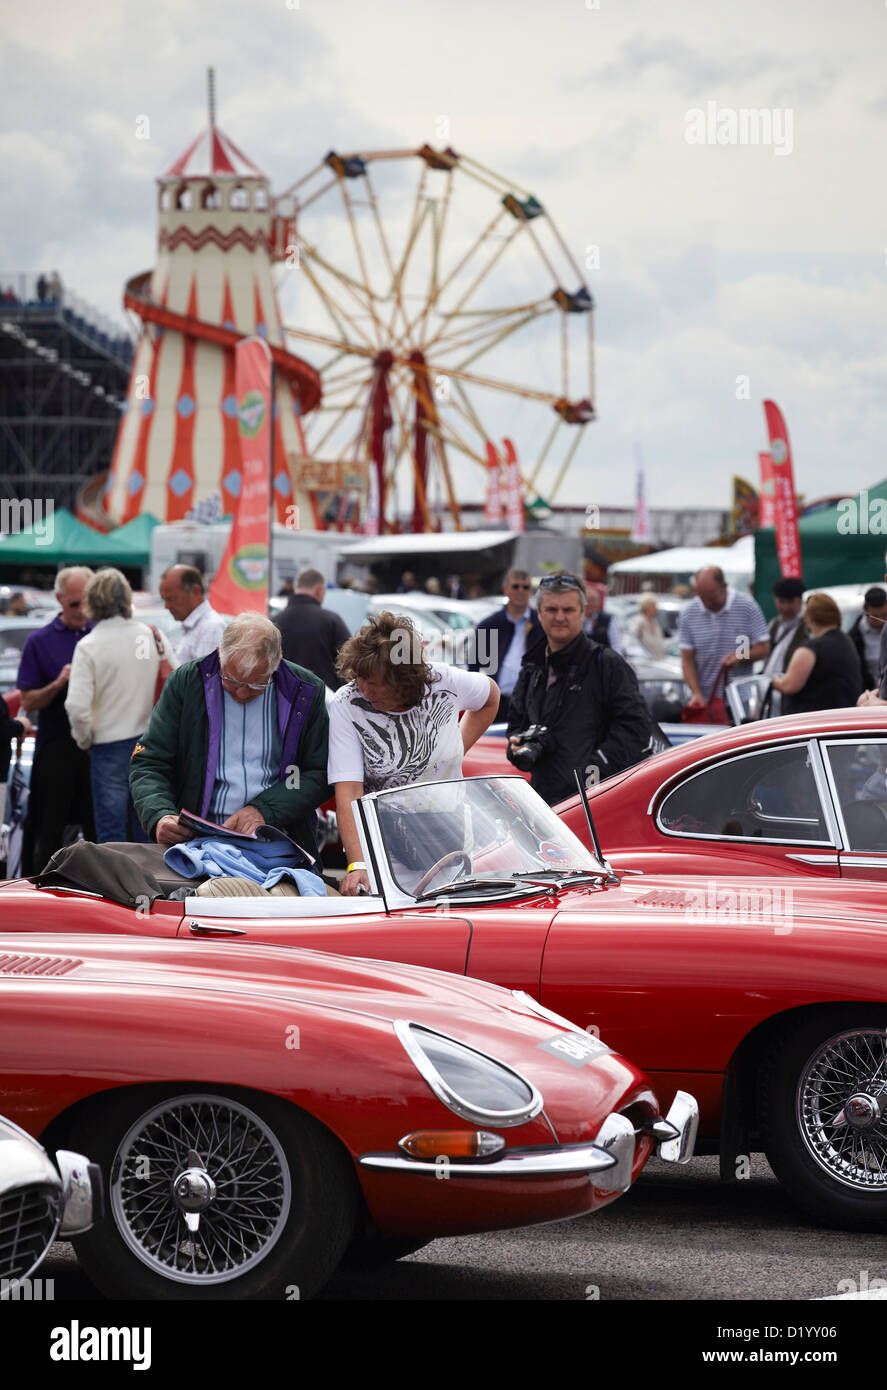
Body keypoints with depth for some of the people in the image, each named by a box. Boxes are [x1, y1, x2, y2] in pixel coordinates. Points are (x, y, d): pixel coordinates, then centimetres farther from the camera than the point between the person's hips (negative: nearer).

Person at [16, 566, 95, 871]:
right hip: (56, 748, -2)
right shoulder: (40, 641, 3)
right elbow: (28, 703, 2)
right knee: (49, 831, 0)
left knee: (98, 828, 5)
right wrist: (59, 684, -15)